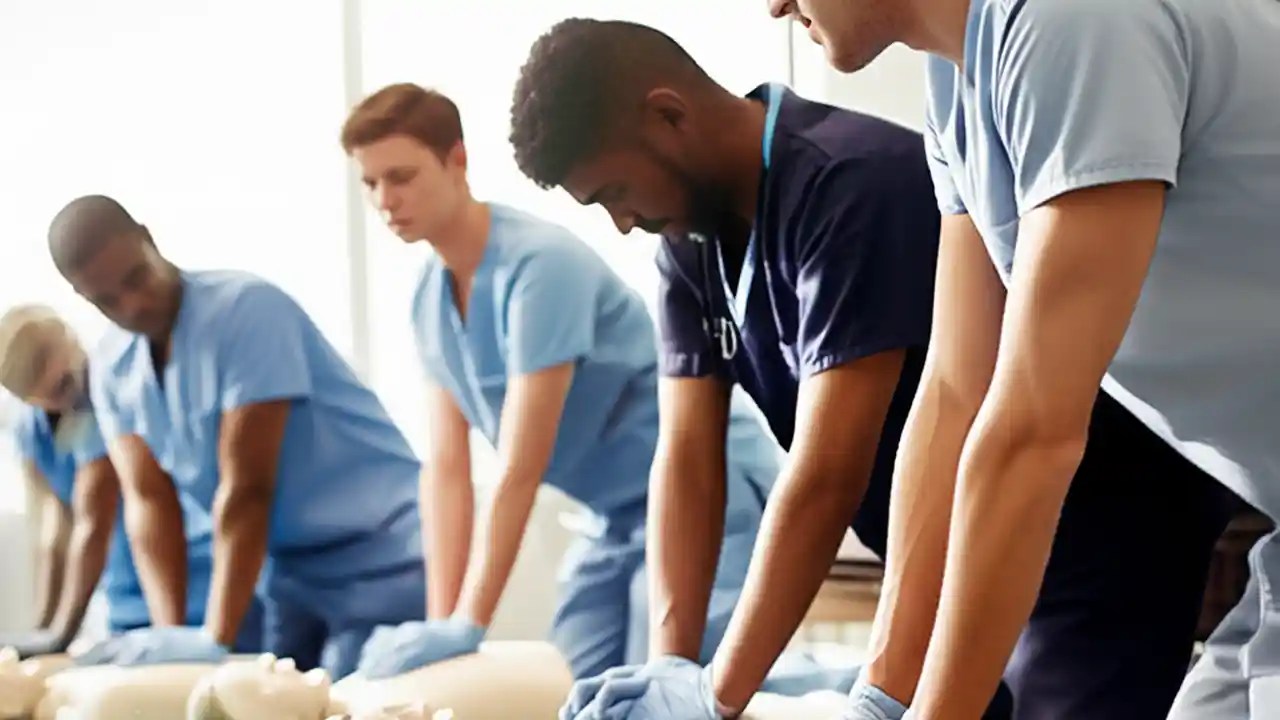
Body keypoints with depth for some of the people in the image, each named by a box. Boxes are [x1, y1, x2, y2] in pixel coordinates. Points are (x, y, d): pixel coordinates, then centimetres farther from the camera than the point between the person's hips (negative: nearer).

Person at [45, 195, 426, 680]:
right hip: (289, 569, 6)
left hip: (378, 556, -6)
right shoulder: (112, 368, 2)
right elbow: (147, 499, -4)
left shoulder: (246, 308, -20)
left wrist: (215, 641, -25)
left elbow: (246, 487, -23)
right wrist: (170, 634, -17)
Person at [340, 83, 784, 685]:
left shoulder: (540, 264, -24)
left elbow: (520, 470, -27)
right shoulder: (429, 295, 0)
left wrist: (467, 627, -28)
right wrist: (440, 621, -11)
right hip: (614, 516, 8)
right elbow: (446, 470, -3)